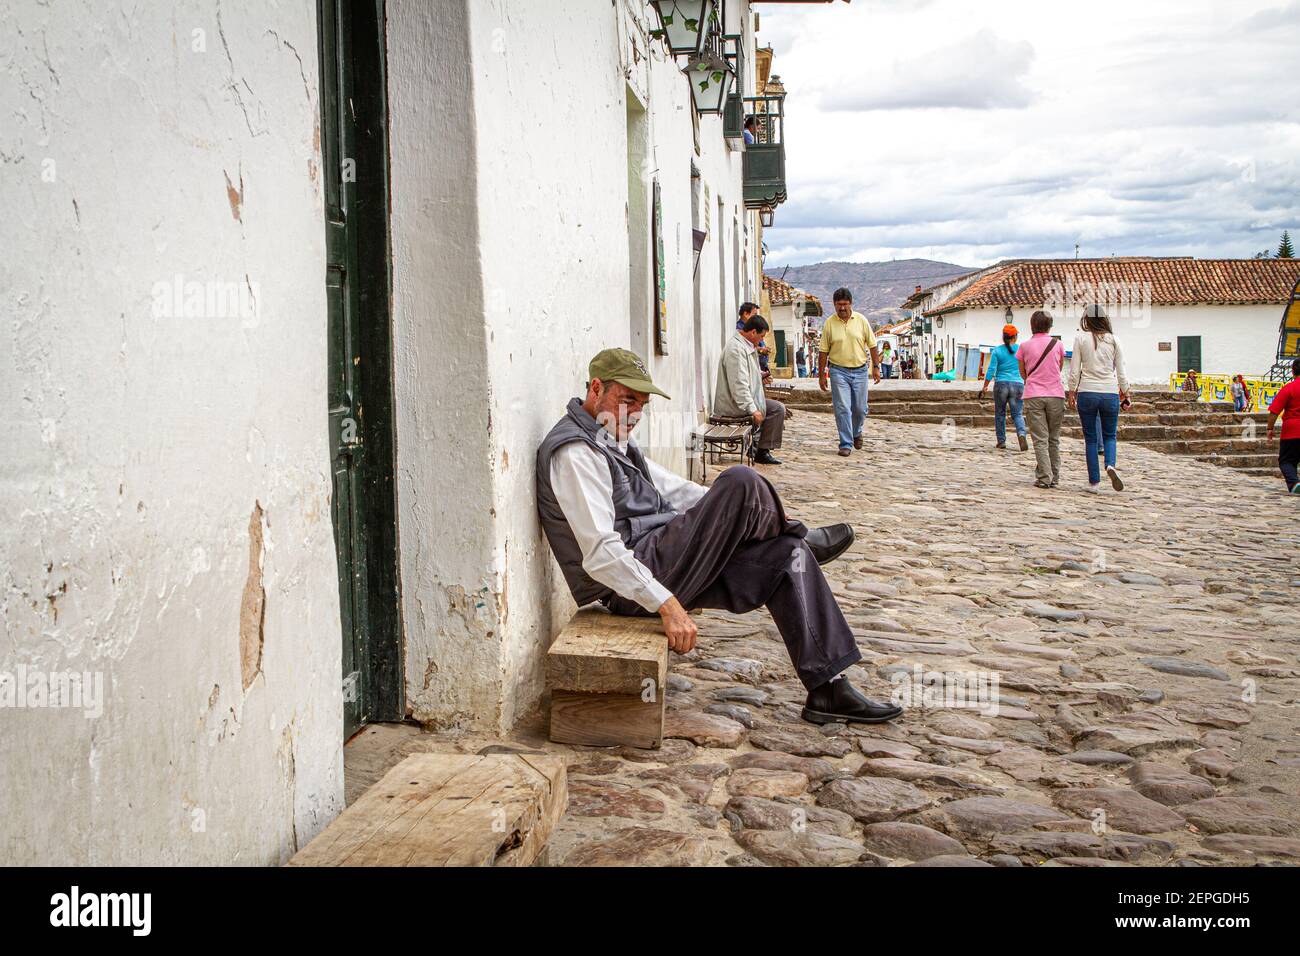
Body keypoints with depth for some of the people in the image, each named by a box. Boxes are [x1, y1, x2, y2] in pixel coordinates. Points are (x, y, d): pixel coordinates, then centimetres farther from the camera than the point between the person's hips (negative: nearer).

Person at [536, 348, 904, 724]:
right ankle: (802, 535, 12)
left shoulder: (612, 442, 19)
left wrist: (750, 512, 17)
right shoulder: (574, 453, -15)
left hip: (664, 567, 10)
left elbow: (671, 489, 24)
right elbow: (600, 553, -24)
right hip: (633, 587, -10)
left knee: (787, 553, 0)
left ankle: (828, 689, 1)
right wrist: (665, 604, -29)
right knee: (740, 481, -21)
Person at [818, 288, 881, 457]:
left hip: (860, 370, 2)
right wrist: (821, 375, 1)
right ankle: (846, 444, -1)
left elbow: (872, 345, 6)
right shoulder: (829, 323, -3)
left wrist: (876, 367, 2)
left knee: (860, 408, 9)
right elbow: (823, 351, 2)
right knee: (842, 408, -7)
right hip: (838, 371, -2)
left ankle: (856, 432, 37)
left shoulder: (861, 320, -1)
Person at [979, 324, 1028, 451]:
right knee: (1017, 414, 3)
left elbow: (991, 370, -4)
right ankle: (1021, 434, -23)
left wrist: (984, 387, 2)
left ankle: (1001, 441, 15)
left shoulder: (997, 351, -2)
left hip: (1001, 384, -1)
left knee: (1000, 414, 13)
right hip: (1018, 385, 1)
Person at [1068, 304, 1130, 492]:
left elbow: (1074, 370, -2)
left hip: (1087, 393, -1)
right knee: (1109, 435, 15)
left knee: (1091, 439, 7)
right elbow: (1121, 371, 6)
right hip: (1110, 393, 1)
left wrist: (1072, 393, 8)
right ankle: (1111, 465, -14)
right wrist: (1125, 393, 18)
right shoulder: (1113, 340, 3)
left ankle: (1094, 482, 6)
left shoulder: (1081, 338, -2)